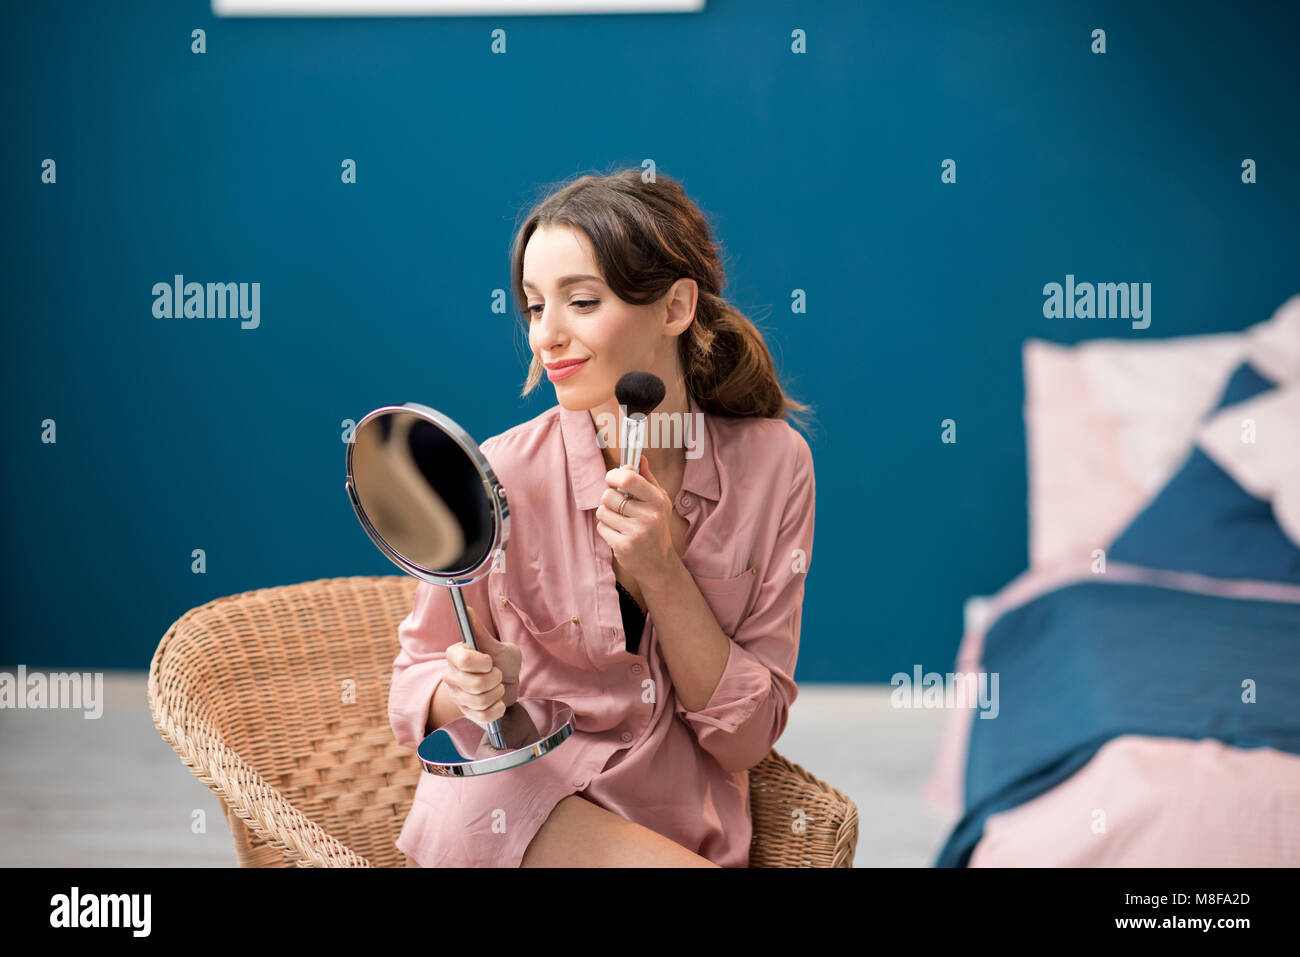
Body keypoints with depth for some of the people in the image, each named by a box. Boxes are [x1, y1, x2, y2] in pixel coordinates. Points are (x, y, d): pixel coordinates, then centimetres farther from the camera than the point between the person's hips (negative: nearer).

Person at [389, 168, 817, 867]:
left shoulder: (773, 462, -7)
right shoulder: (499, 476, -14)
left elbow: (746, 738, -7)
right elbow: (416, 686, -1)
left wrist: (664, 573, -19)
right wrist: (471, 690, -23)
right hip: (516, 804, -2)